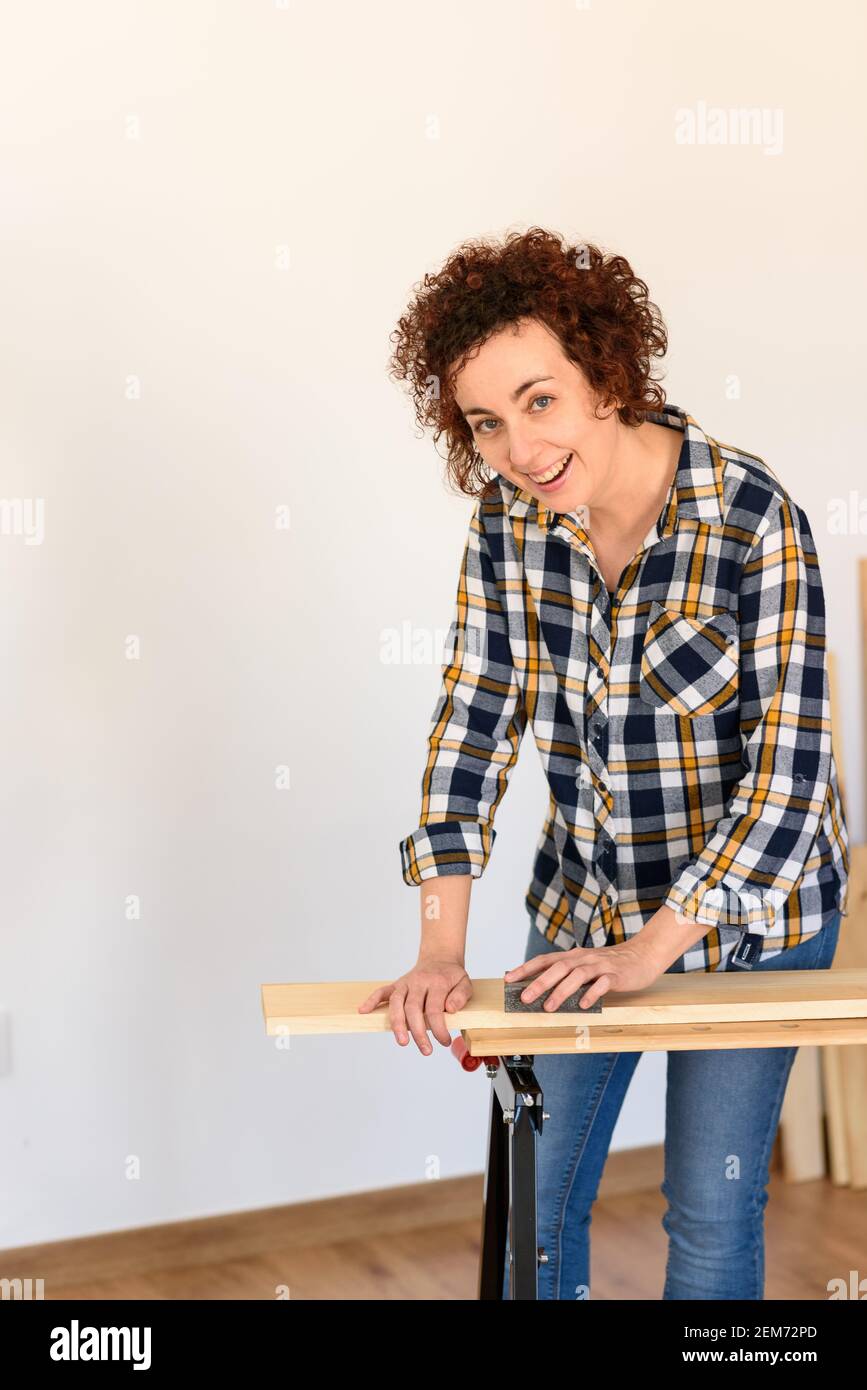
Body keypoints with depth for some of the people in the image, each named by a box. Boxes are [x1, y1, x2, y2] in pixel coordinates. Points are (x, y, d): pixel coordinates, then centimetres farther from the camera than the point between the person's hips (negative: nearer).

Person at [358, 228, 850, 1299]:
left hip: (750, 909, -4)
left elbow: (789, 773, -23)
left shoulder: (752, 518, -24)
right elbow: (473, 721, -10)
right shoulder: (509, 517, -11)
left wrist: (650, 950, -23)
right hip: (582, 899, 4)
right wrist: (441, 950, -16)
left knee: (710, 1210, 8)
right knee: (533, 1189, 15)